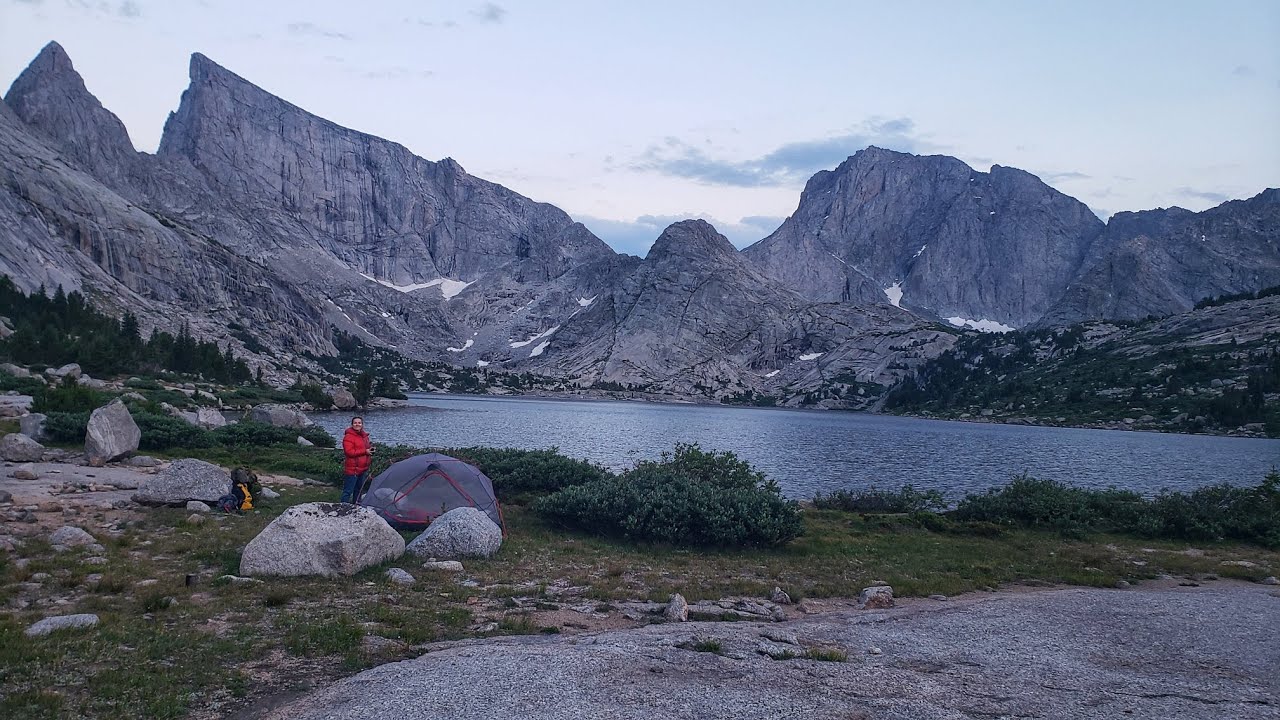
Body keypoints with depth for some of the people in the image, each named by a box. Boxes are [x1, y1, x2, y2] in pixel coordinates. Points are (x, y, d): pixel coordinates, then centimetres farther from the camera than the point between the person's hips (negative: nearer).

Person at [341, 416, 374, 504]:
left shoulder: (364, 435, 13)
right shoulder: (349, 436, -13)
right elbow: (349, 452, -22)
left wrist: (370, 449, 4)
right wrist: (365, 451, -21)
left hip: (363, 468, 8)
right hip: (352, 469, -8)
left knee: (358, 489, 19)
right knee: (348, 491, -7)